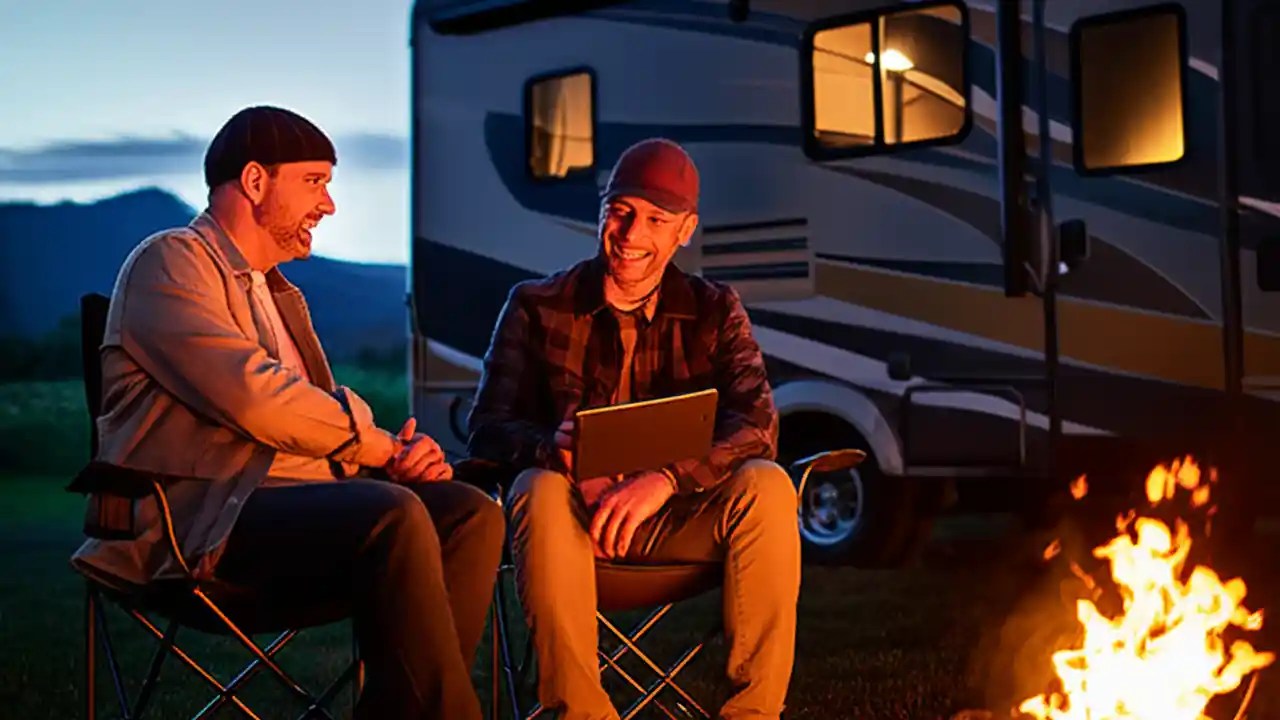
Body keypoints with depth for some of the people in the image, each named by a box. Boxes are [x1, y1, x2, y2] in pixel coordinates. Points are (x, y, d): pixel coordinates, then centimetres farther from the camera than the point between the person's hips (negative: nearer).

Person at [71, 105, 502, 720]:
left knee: (472, 513, -16)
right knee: (393, 515, -33)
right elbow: (252, 395, -15)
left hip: (299, 505, 9)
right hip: (208, 517, -8)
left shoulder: (279, 294, 29)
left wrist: (396, 455, 1)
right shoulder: (170, 260, 0)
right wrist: (377, 443, -5)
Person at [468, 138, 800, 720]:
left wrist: (666, 478, -31)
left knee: (767, 486, -28)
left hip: (678, 522, 1)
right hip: (573, 517, -1)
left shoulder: (714, 311, 5)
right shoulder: (537, 307, 3)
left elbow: (755, 423, -11)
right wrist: (554, 447, -32)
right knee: (541, 491, -35)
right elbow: (487, 429, -6)